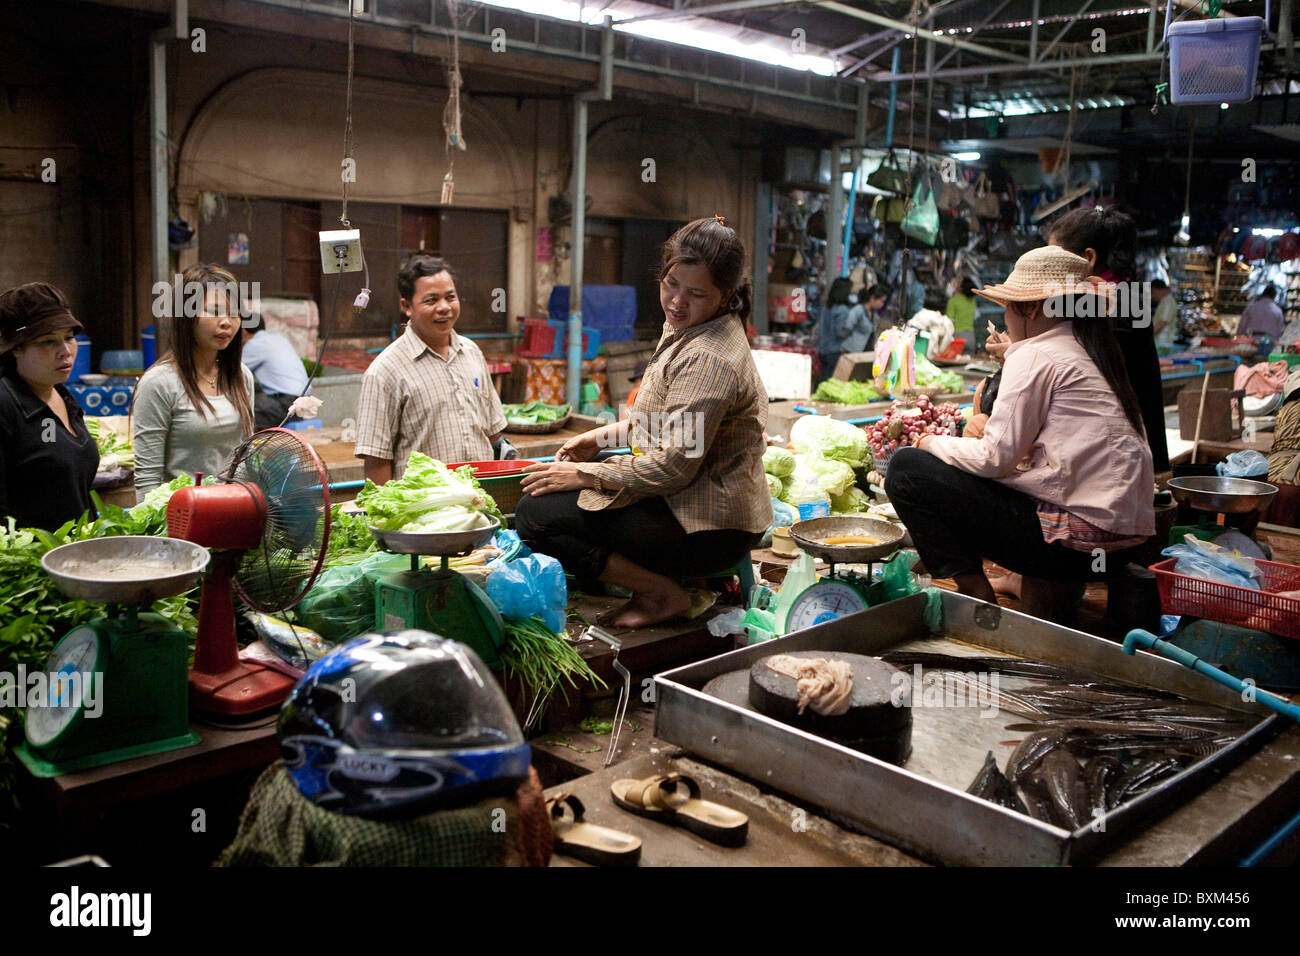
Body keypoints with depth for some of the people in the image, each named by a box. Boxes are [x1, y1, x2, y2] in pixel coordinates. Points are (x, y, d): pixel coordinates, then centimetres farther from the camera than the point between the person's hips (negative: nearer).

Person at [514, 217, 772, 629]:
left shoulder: (709, 359, -23)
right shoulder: (685, 332, 9)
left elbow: (673, 467, -23)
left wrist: (584, 475, -13)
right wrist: (602, 437, 13)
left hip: (711, 528, -11)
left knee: (534, 514, -14)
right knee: (549, 490, 22)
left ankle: (662, 593, -8)